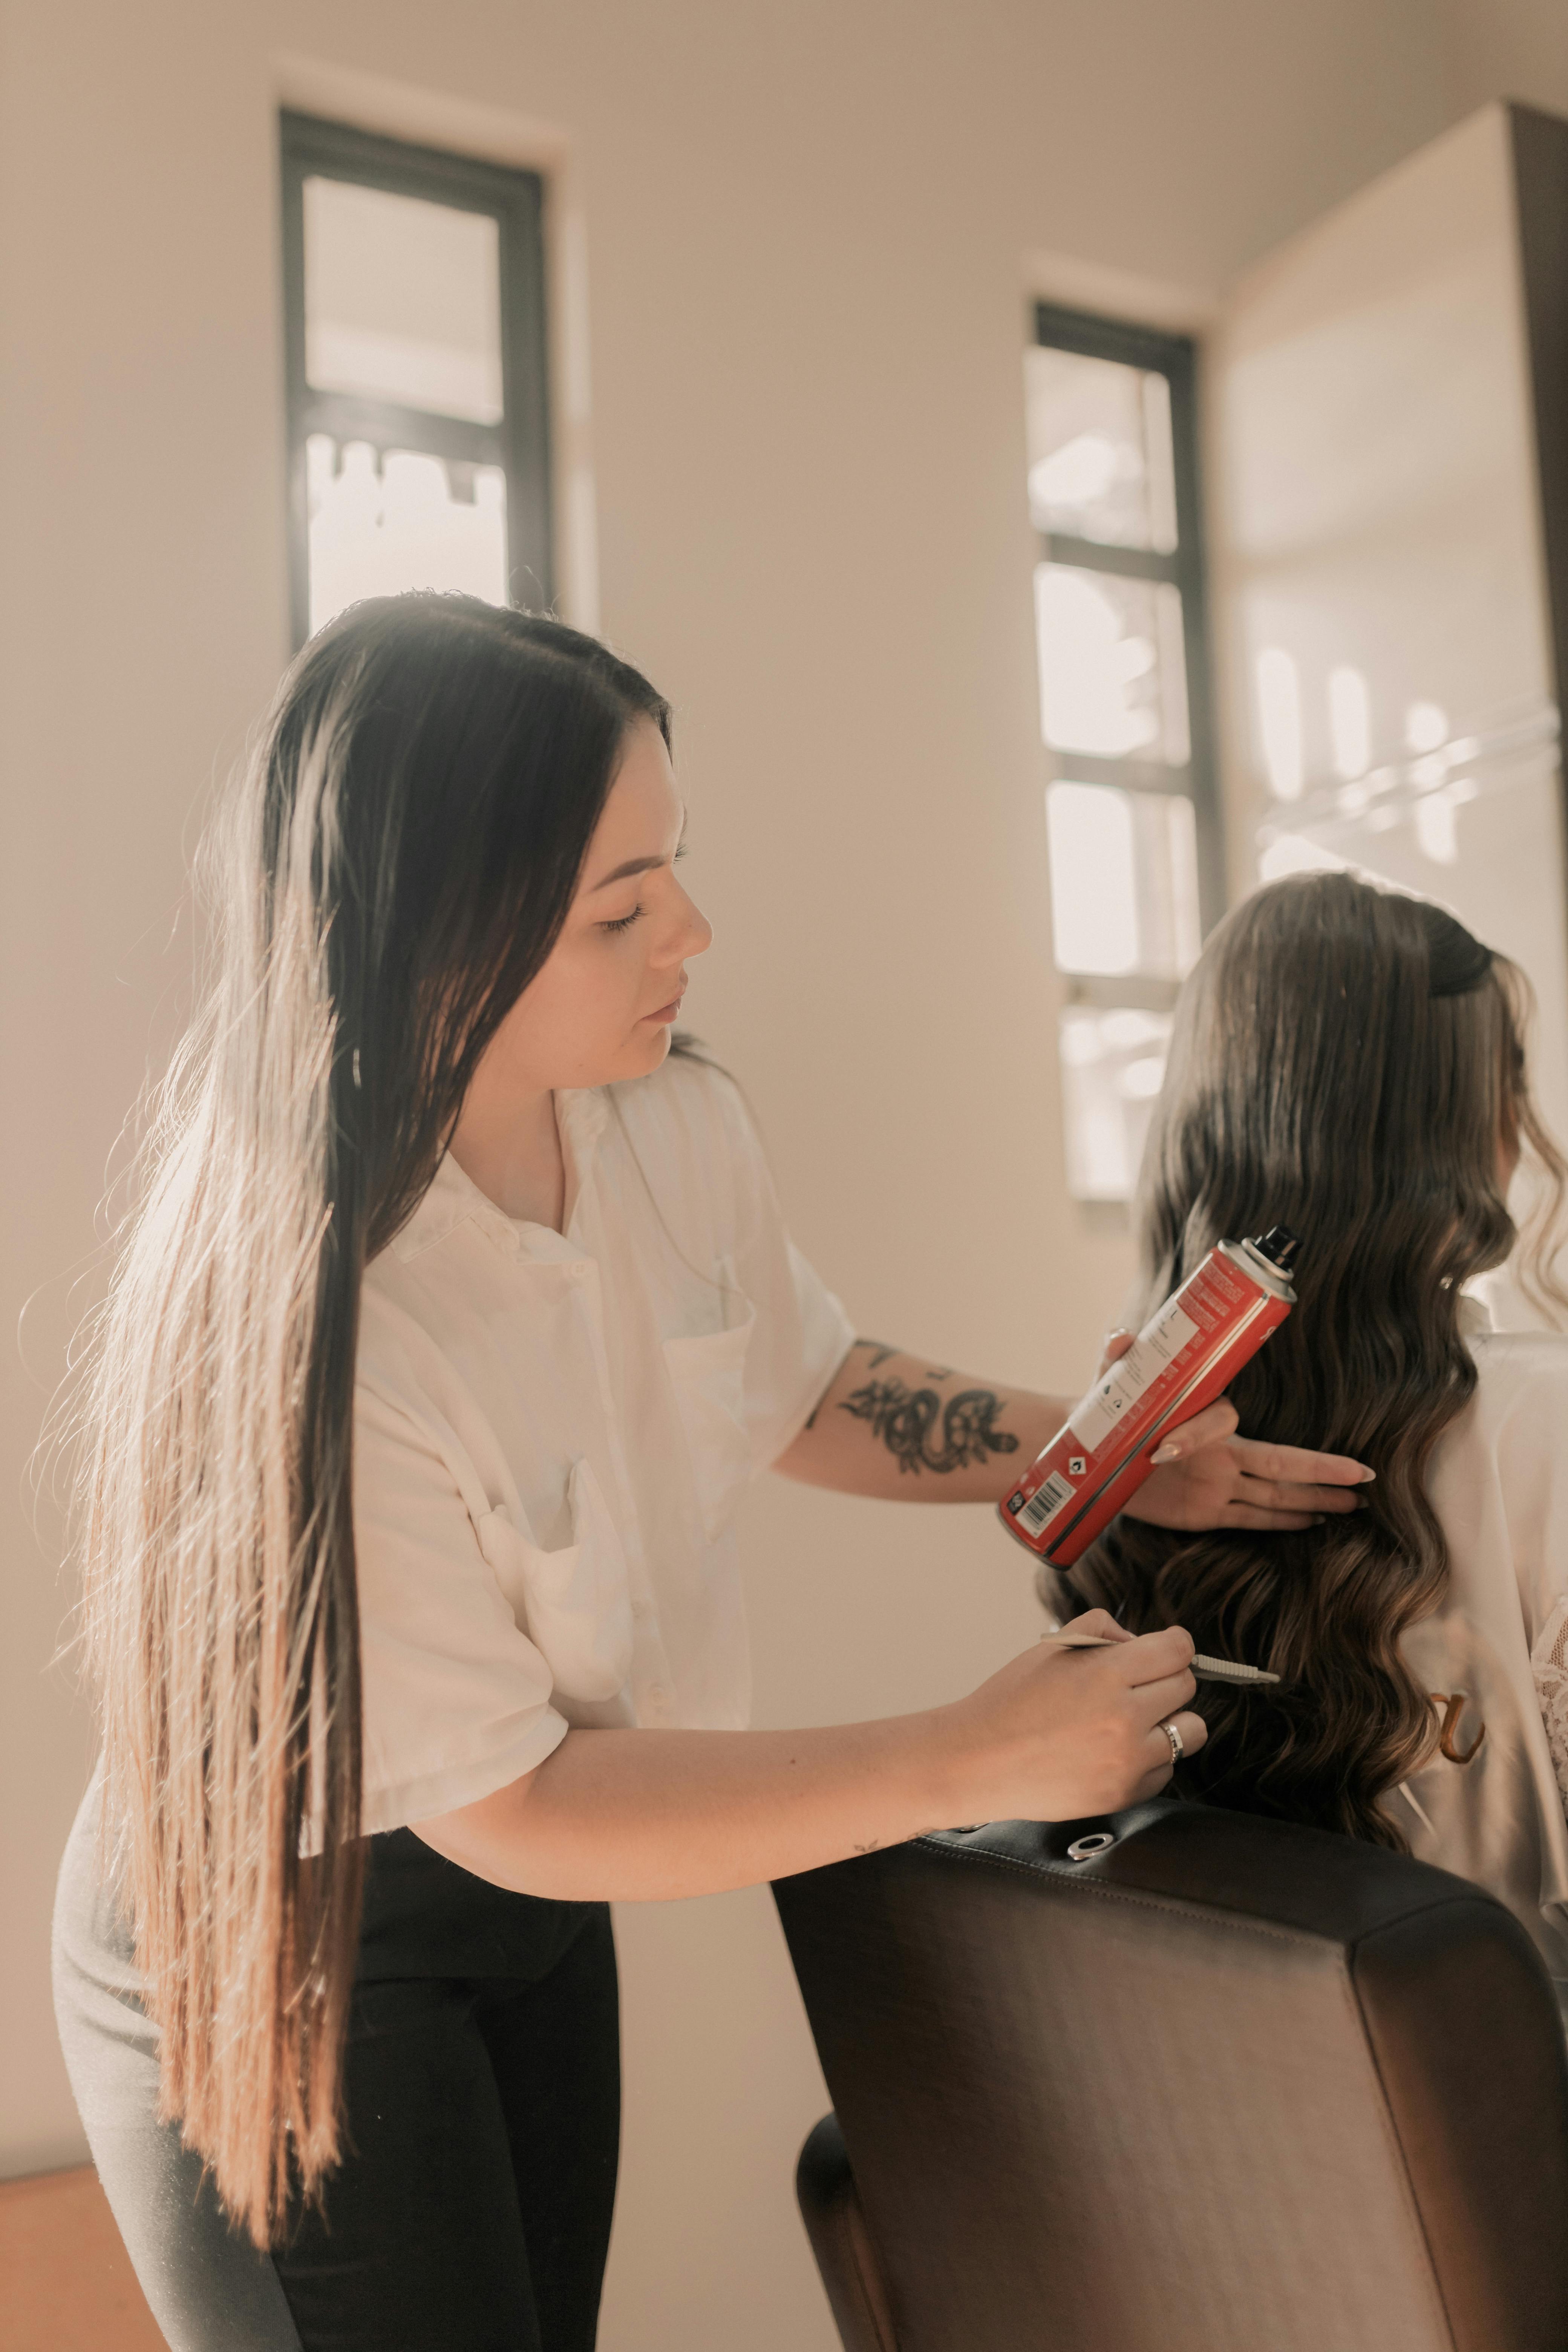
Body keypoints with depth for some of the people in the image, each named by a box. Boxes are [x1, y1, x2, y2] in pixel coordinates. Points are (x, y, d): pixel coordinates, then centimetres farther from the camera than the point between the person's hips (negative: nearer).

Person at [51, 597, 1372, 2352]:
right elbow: (507, 1805, -27)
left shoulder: (676, 1124, -13)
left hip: (534, 1896, 7)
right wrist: (975, 1761, -26)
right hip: (278, 1951, -6)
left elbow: (802, 1389, 7)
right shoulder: (303, 1320, -35)